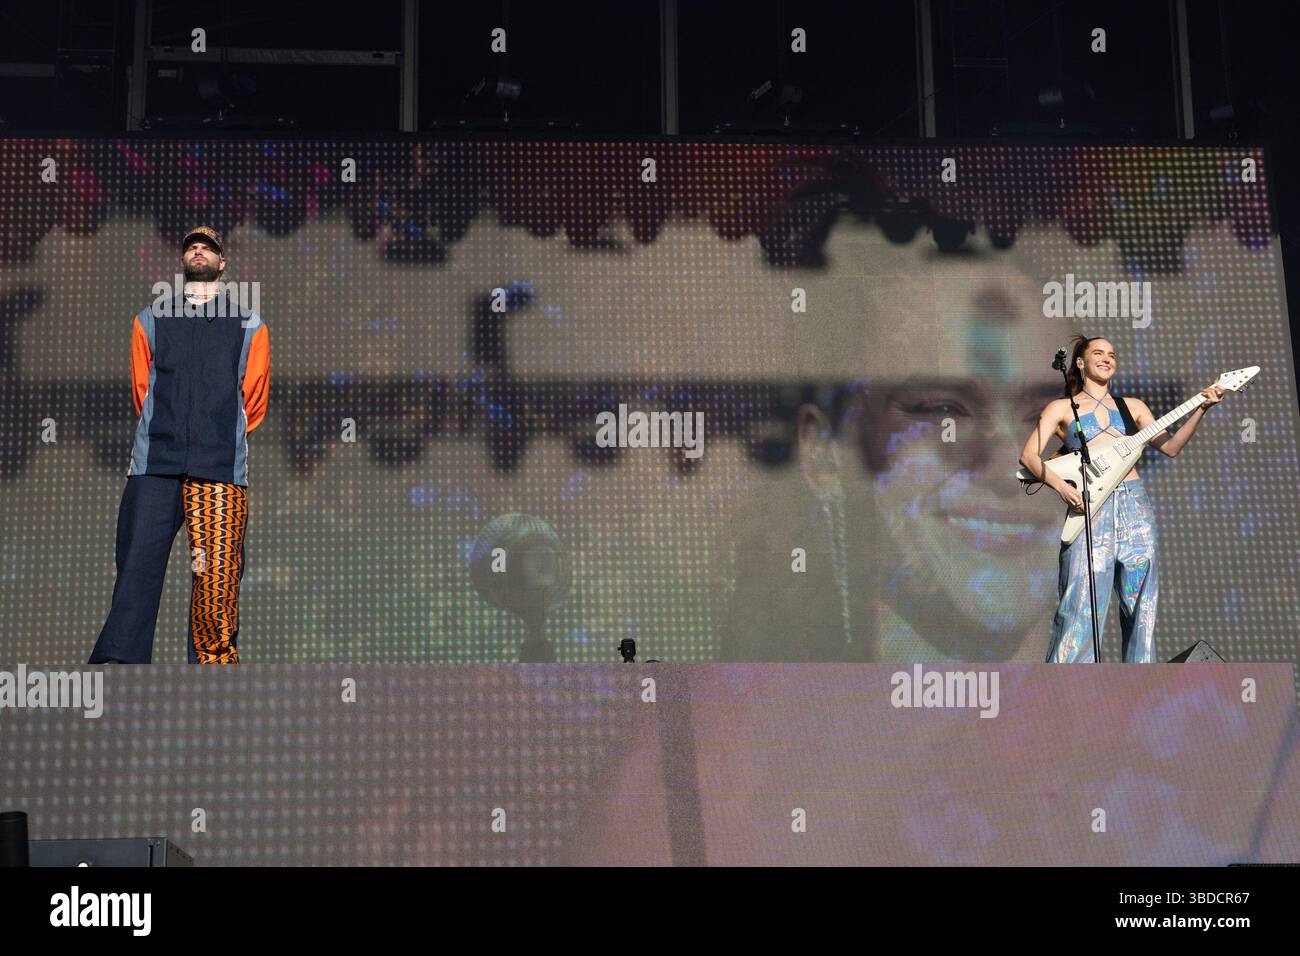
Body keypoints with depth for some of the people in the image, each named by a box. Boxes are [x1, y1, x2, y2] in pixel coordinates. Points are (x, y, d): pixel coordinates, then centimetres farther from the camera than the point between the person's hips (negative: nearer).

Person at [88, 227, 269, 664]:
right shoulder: (149, 320, 17)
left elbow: (253, 402, 15)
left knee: (217, 579, -5)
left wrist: (222, 439, 11)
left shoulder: (250, 327, 14)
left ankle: (213, 660, 2)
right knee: (137, 567, -7)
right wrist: (168, 435, 11)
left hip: (222, 468, -1)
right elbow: (141, 392, 18)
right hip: (153, 464, 1)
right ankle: (118, 661, -7)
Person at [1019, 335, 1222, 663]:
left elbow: (1170, 447, 12)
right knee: (1080, 606, -12)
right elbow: (1029, 455, 0)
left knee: (1140, 604, 3)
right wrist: (1062, 487, -16)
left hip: (1134, 504, 4)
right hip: (1088, 507, -4)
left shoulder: (1132, 406, 19)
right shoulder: (1062, 408, 10)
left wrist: (1201, 409, 0)